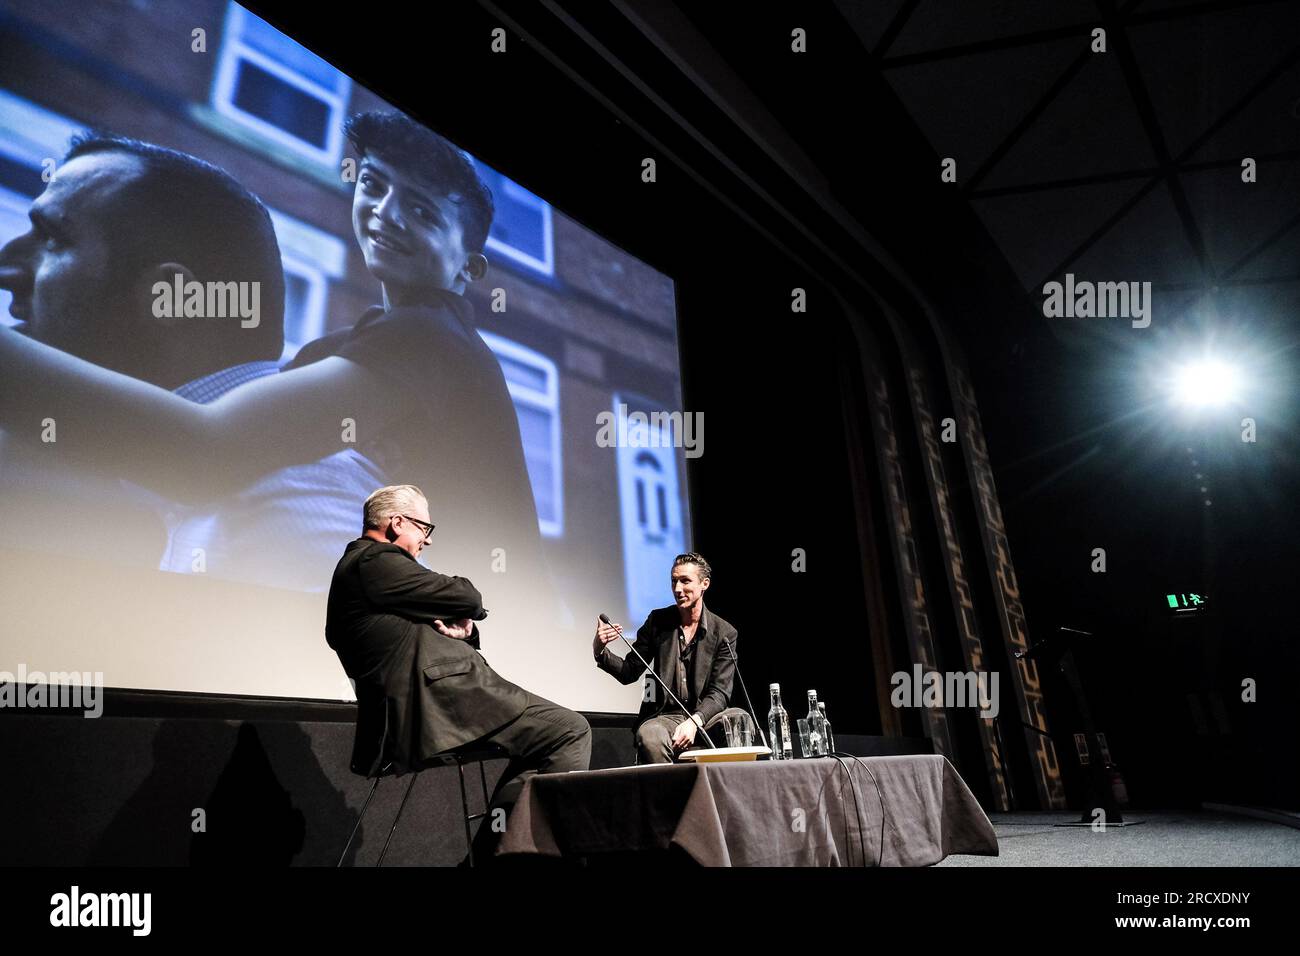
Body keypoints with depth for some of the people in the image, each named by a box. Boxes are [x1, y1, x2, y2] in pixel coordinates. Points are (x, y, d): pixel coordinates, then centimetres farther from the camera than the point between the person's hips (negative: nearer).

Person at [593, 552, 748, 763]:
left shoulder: (724, 633, 1)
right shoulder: (657, 621, 7)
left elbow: (719, 692, -6)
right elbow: (629, 672, 8)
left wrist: (694, 721, -26)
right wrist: (600, 651, -13)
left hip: (705, 715, 0)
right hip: (664, 716, 0)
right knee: (649, 736, -36)